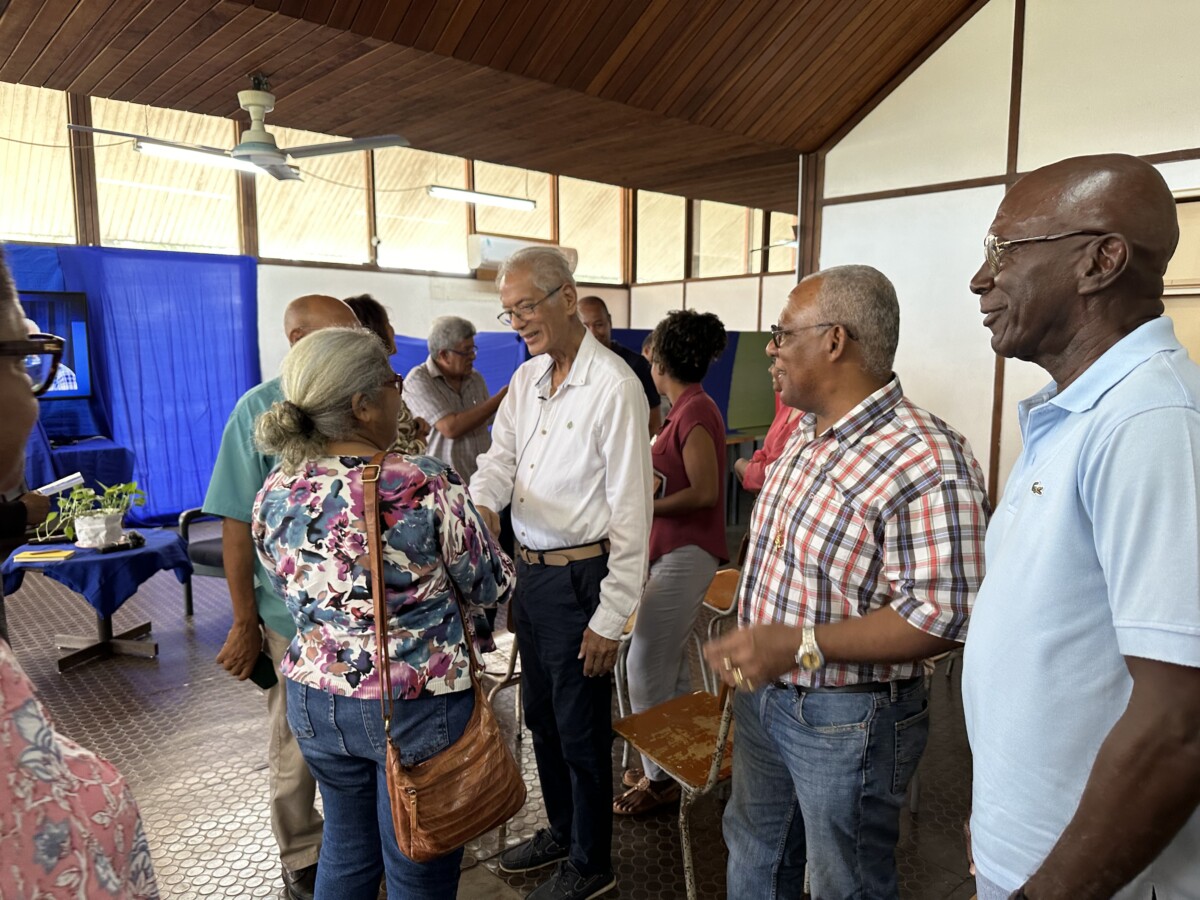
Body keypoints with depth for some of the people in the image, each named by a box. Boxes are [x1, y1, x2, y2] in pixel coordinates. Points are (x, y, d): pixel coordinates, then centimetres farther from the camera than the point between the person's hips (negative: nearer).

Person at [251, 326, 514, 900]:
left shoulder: (273, 496, -6)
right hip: (418, 707, -5)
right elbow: (491, 587, -9)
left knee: (345, 852, 26)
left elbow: (291, 595, 9)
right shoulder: (428, 486, -22)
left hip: (316, 701, 5)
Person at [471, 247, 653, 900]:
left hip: (579, 577, -7)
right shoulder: (525, 379, 7)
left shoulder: (614, 387, -18)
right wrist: (478, 510, -20)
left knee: (580, 730, 9)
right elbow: (499, 459, 3)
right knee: (541, 716, 22)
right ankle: (561, 832, 45)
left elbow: (630, 512, -18)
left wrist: (610, 618, -17)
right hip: (529, 570, 8)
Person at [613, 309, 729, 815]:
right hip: (676, 551, 10)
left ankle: (659, 778, 11)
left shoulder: (694, 411, -16)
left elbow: (705, 491, -21)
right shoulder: (691, 407, 12)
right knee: (669, 663, 16)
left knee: (645, 665, -3)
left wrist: (647, 507, -14)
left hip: (686, 554, -10)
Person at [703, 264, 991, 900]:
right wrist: (746, 645, 8)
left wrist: (797, 644, -31)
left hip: (847, 722, -8)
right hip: (762, 695, 8)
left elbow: (941, 617, -28)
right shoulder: (805, 437, 3)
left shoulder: (928, 464, -26)